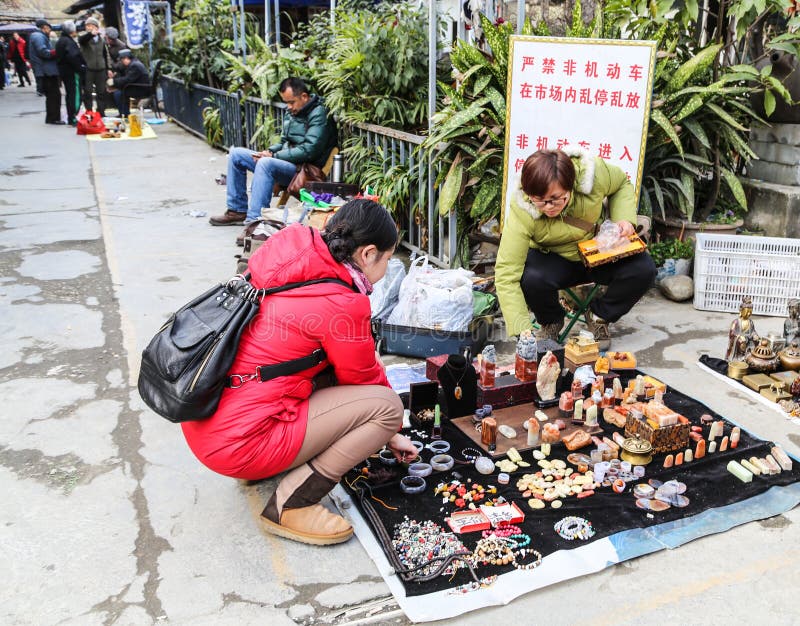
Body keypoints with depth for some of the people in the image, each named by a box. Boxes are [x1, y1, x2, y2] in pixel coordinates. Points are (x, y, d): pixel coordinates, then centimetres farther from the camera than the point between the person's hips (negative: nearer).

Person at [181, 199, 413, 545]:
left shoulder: (286, 268, 7)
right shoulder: (343, 304, -18)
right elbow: (365, 380, 0)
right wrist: (389, 433, 21)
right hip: (237, 444, -9)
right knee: (387, 405, -6)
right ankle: (291, 505, -3)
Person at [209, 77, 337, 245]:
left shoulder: (319, 115, -13)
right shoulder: (293, 112, 14)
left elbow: (308, 151, -23)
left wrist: (274, 156, -18)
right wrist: (270, 151, 2)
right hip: (286, 162, 10)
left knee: (266, 163, -37)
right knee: (236, 154, 8)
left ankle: (254, 220, -39)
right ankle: (238, 210, 10)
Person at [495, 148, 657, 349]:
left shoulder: (594, 173, -26)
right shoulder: (522, 212, -33)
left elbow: (622, 184, 1)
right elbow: (506, 274, -35)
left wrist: (624, 218, -19)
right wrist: (522, 331, -42)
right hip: (554, 260, -2)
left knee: (643, 269, -24)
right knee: (531, 278, -36)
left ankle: (599, 316, 6)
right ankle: (551, 322, 0)